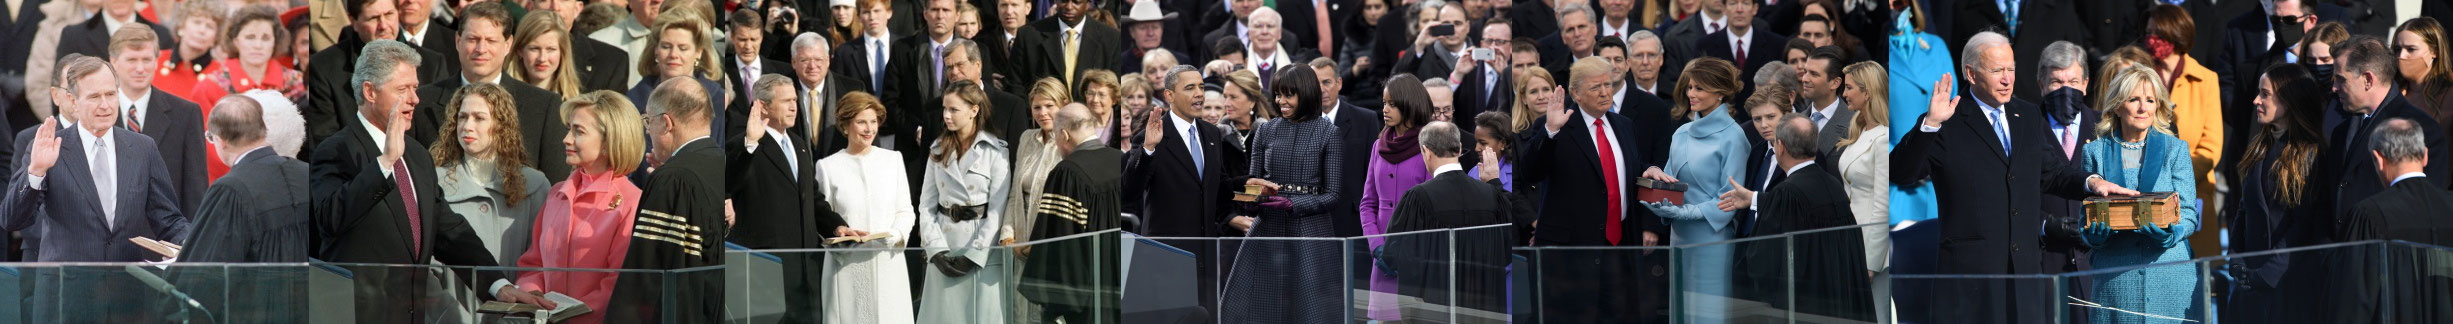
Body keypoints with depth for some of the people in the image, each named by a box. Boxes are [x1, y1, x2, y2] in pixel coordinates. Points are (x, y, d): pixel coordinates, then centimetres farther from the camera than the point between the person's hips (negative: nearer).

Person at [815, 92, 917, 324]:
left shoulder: (893, 160, 8)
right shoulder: (828, 166, 3)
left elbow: (905, 210, 8)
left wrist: (896, 234, -11)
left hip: (888, 260, 2)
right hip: (847, 265, -1)